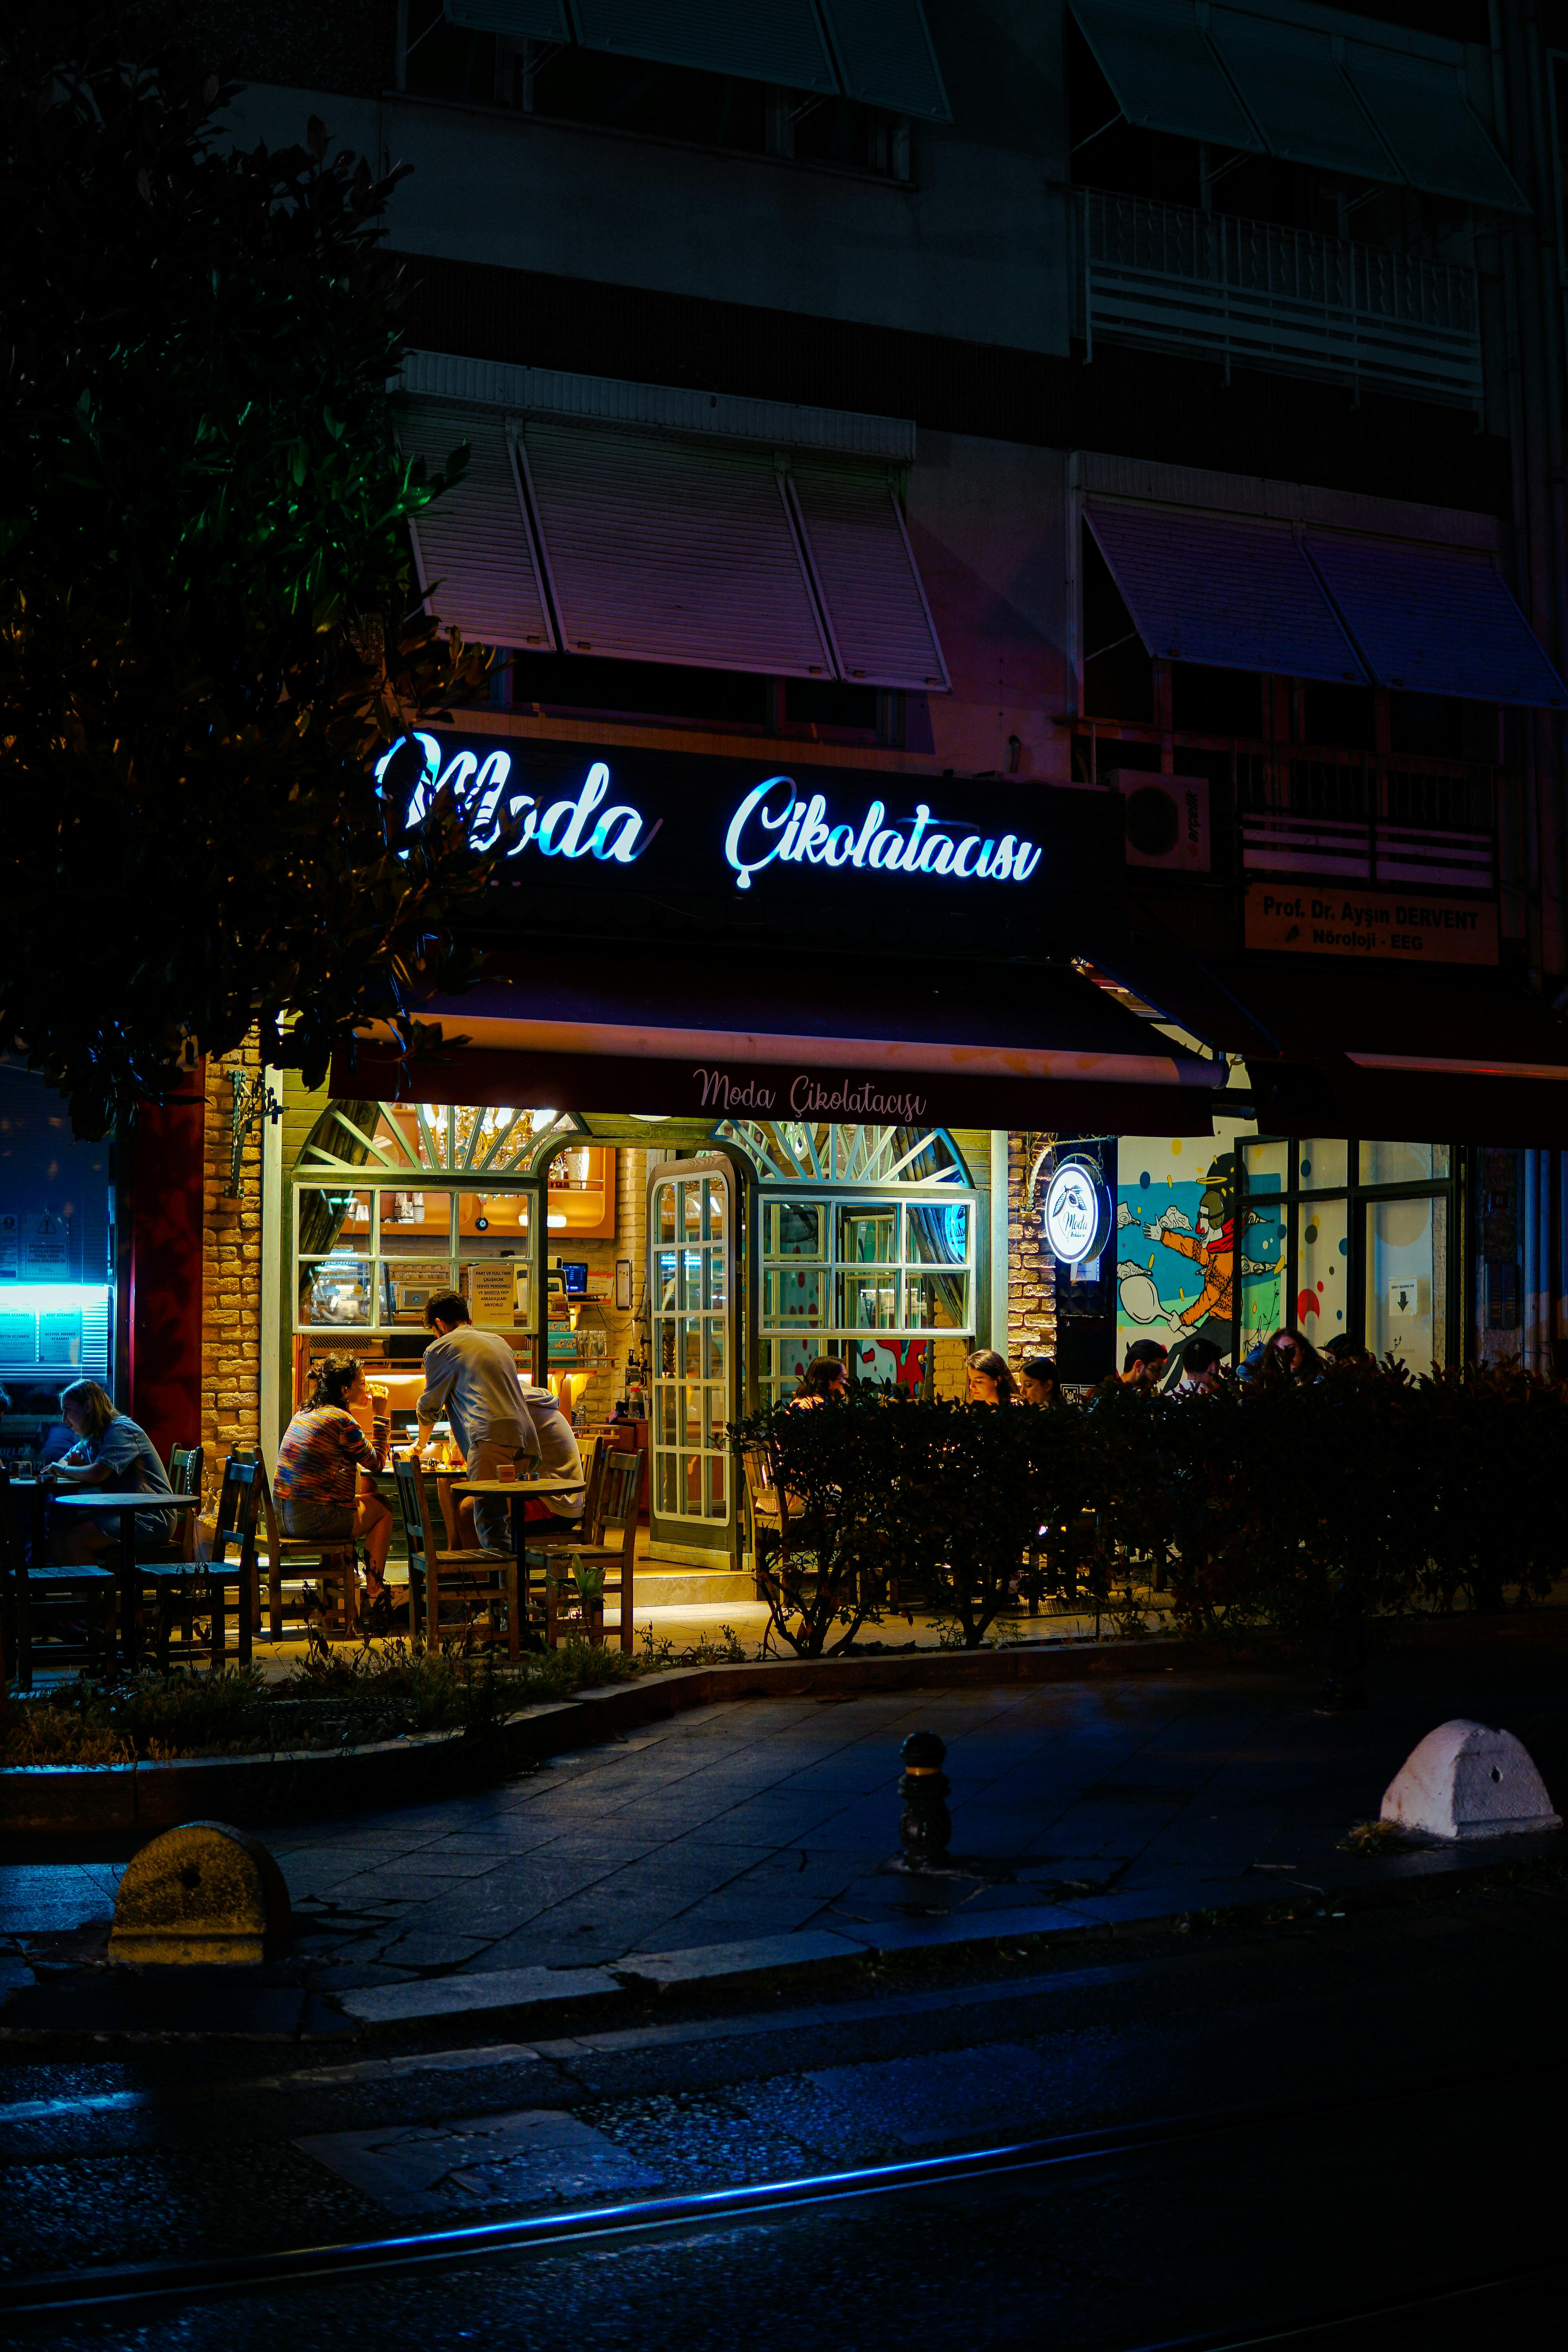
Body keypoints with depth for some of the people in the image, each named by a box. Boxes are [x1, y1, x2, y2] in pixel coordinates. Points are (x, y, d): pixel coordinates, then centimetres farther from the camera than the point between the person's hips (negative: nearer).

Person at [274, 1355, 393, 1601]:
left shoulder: (304, 1413, 13)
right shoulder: (342, 1420, -12)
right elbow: (377, 1464, -2)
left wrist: (362, 1407, 26)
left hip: (284, 1517, 9)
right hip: (314, 1520, -9)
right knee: (383, 1509, 13)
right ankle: (374, 1595, 17)